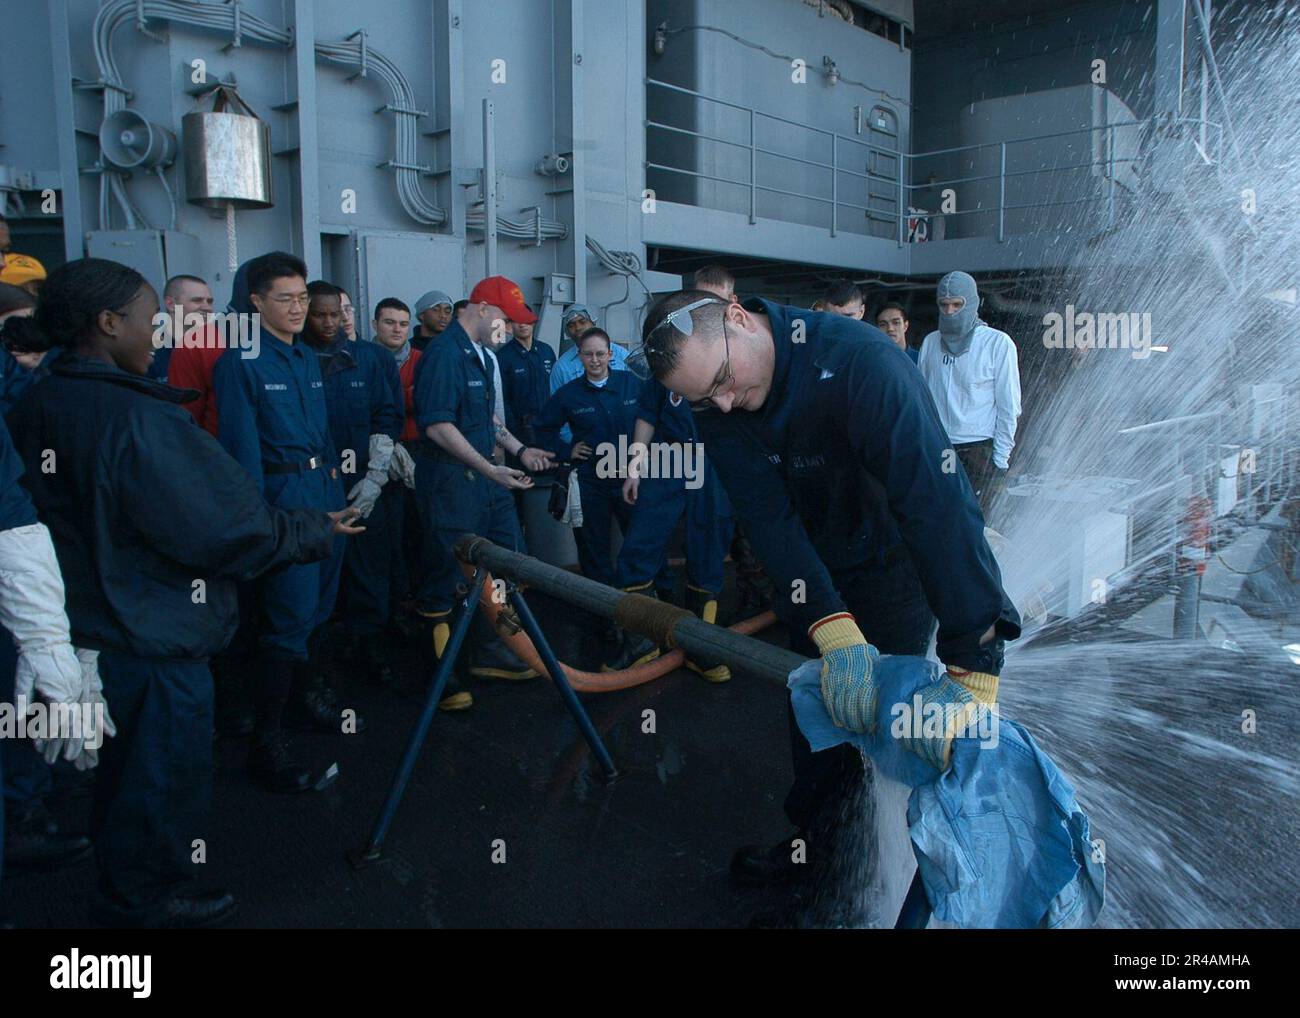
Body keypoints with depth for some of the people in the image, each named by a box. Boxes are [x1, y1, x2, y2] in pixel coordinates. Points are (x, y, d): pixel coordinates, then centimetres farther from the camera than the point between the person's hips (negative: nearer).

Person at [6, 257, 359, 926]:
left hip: (91, 631, 9)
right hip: (159, 640, -9)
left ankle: (122, 894, 44)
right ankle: (144, 905, 29)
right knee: (165, 783, 11)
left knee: (123, 775, 26)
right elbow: (231, 527, -23)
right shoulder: (137, 419, -25)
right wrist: (318, 531, -8)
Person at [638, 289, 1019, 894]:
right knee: (814, 696, 17)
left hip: (892, 565, -5)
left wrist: (973, 674, -50)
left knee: (882, 712, 2)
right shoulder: (716, 403, -18)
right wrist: (835, 632, -42)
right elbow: (769, 517, -26)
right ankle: (814, 835, 38)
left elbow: (938, 501, -43)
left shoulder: (858, 359, -36)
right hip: (811, 574, 5)